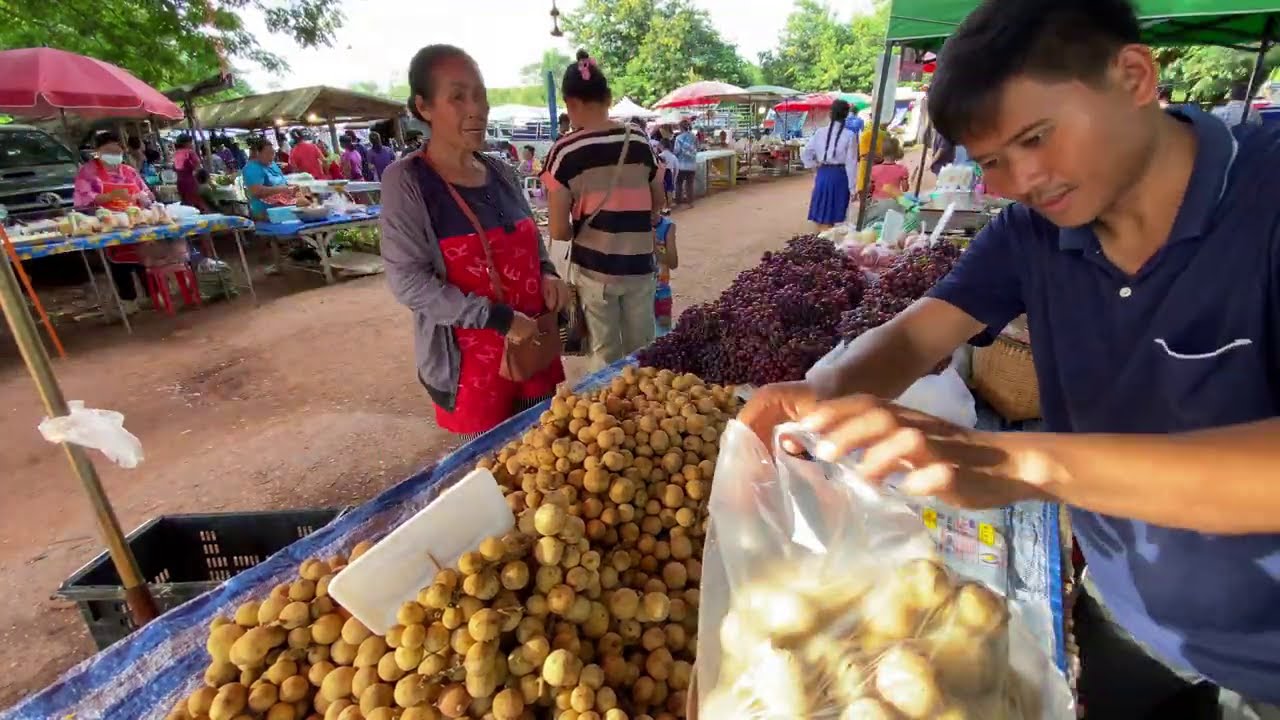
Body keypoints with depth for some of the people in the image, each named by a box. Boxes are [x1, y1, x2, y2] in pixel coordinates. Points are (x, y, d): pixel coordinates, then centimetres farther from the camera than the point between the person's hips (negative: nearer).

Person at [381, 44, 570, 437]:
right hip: (470, 360, -5)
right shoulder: (407, 181, -12)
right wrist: (497, 319, -21)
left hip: (533, 347, 6)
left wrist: (547, 274, -3)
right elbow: (408, 282, -16)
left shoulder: (499, 170, 6)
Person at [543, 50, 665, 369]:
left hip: (594, 267, -3)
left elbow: (558, 231, -8)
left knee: (607, 355, 12)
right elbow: (658, 203, 14)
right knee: (643, 350, 17)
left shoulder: (564, 152, -8)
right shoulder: (639, 140, 2)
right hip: (639, 264, 3)